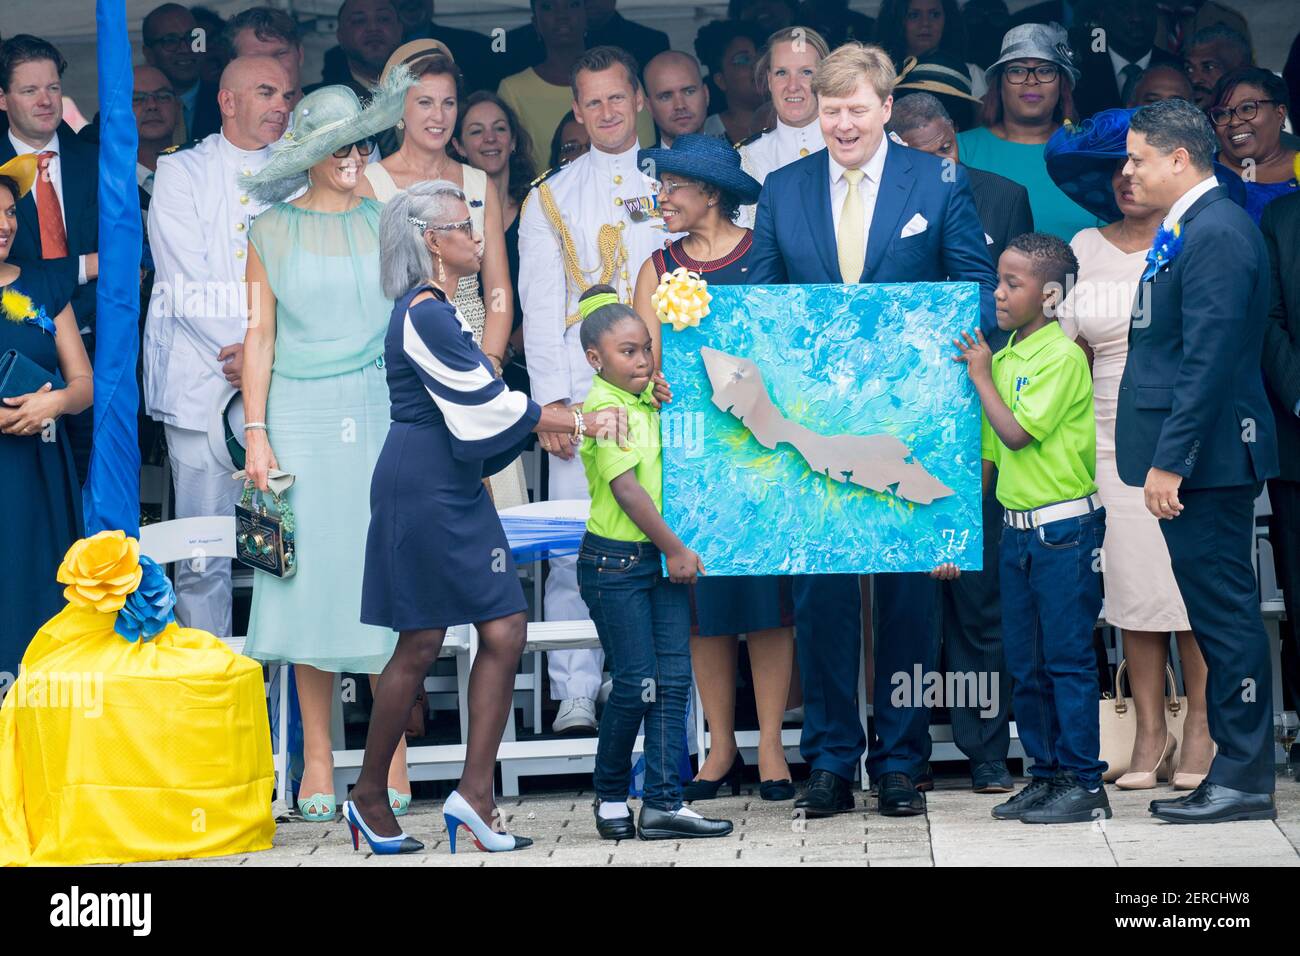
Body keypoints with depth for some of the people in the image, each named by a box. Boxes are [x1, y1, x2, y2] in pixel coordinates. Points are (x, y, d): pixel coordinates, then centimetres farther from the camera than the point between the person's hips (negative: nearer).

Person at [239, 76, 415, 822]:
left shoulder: (387, 222, 8)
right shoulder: (272, 232, 7)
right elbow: (260, 334, 5)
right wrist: (256, 435, -2)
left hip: (381, 412, 0)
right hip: (301, 417, 0)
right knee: (309, 577, -1)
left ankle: (392, 754, 3)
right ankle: (318, 757, 5)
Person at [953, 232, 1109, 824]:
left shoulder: (1062, 355, -12)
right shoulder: (1001, 358, 11)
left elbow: (1017, 433, -19)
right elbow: (988, 453, 16)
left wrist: (980, 375, -8)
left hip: (1066, 529, -8)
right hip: (1017, 530, 8)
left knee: (1067, 657, -4)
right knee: (1025, 664, 11)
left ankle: (1084, 784, 1)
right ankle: (1046, 776, 20)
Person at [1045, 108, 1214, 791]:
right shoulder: (1086, 248, 13)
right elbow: (1071, 348, 13)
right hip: (1117, 443, 3)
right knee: (1133, 582, 0)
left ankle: (1201, 724, 3)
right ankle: (1149, 733, 6)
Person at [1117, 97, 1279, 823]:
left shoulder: (1217, 235, -15)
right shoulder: (1191, 231, 16)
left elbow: (1208, 361, -21)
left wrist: (1170, 461, -21)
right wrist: (1165, 456, 17)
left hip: (1207, 461, -10)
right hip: (1197, 460, 10)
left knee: (1226, 614, -5)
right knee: (1219, 617, 12)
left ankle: (1246, 781, 0)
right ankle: (1237, 769, 18)